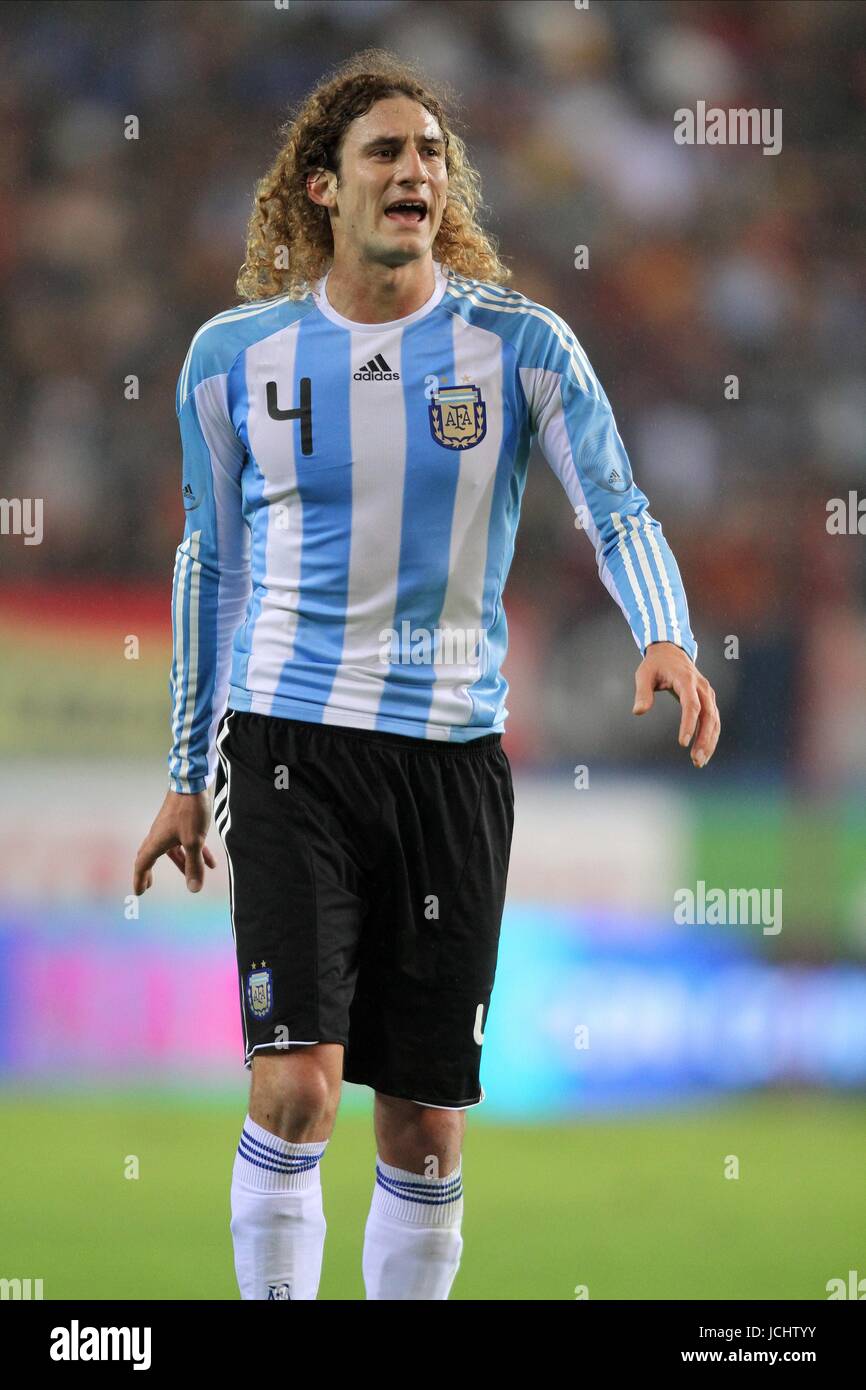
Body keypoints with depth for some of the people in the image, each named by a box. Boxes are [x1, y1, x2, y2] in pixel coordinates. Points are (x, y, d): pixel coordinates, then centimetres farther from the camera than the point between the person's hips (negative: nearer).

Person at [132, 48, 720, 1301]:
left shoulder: (519, 345, -1)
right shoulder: (235, 356, 2)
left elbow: (618, 512, -7)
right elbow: (210, 563, 12)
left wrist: (666, 635, -29)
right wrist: (189, 778, 14)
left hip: (453, 751, 1)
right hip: (292, 741, -1)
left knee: (428, 1127, 4)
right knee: (297, 1085, -17)